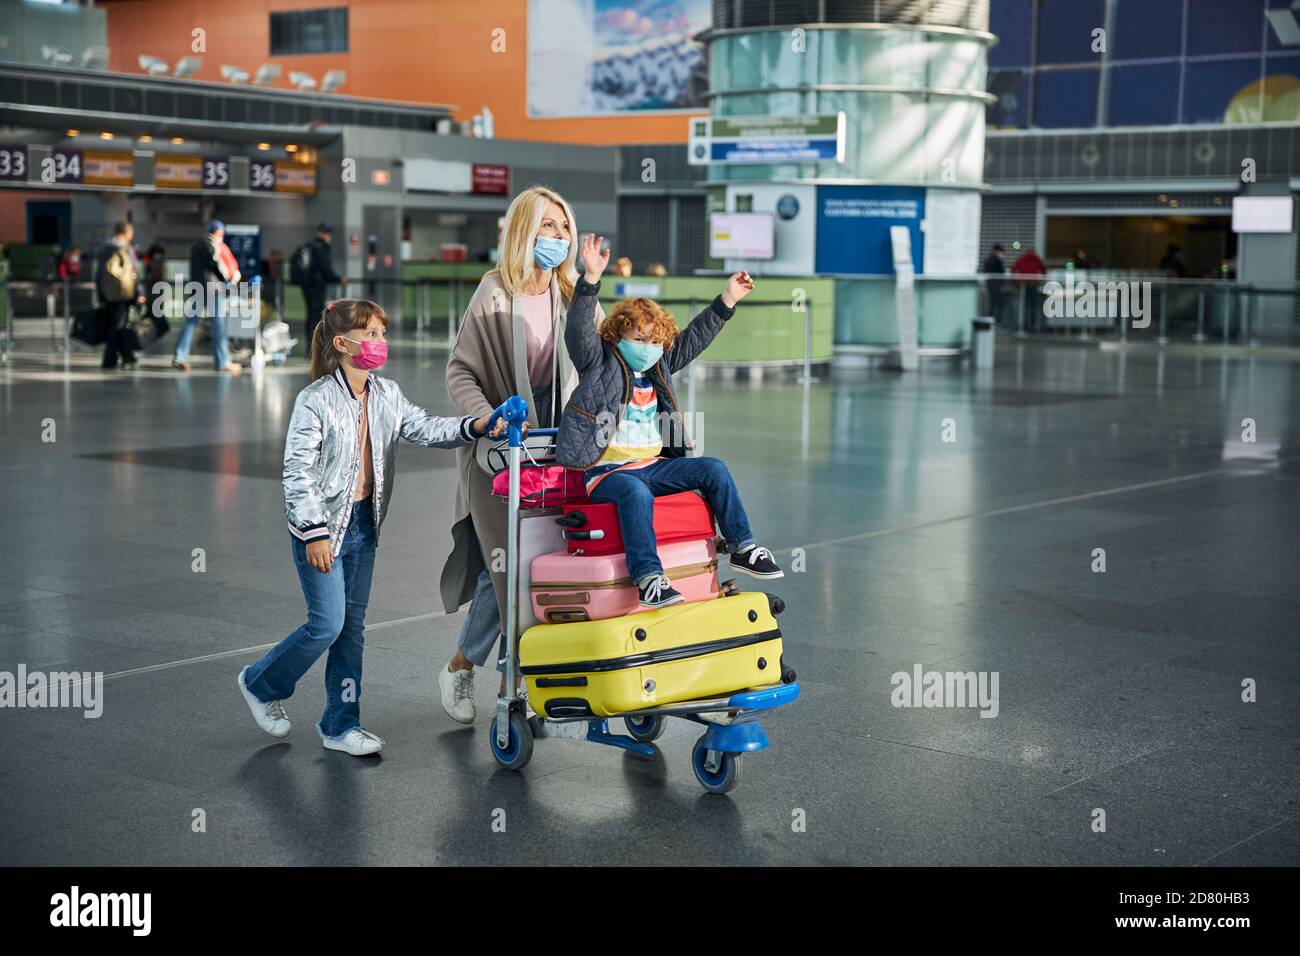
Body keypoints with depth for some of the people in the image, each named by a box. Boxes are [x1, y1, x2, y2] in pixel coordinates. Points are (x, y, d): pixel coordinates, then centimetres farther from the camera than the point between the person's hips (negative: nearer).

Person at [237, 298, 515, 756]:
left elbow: (425, 428, 4)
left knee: (353, 625, 9)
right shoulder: (316, 400, -15)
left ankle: (341, 723, 17)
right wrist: (314, 533, -21)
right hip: (322, 526, -7)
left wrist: (474, 426, -13)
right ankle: (261, 683, 18)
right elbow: (298, 471, -16)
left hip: (363, 524, 7)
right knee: (327, 625, -7)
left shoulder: (386, 395, 5)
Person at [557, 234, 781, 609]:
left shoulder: (658, 366, 17)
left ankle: (742, 549, 0)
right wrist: (591, 279, -32)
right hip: (607, 471, -7)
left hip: (653, 465, 7)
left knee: (713, 469, -7)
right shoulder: (599, 362, -2)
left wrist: (728, 299, 20)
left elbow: (693, 338, 23)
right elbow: (579, 330, -18)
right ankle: (649, 579, -45)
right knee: (636, 492, -39)